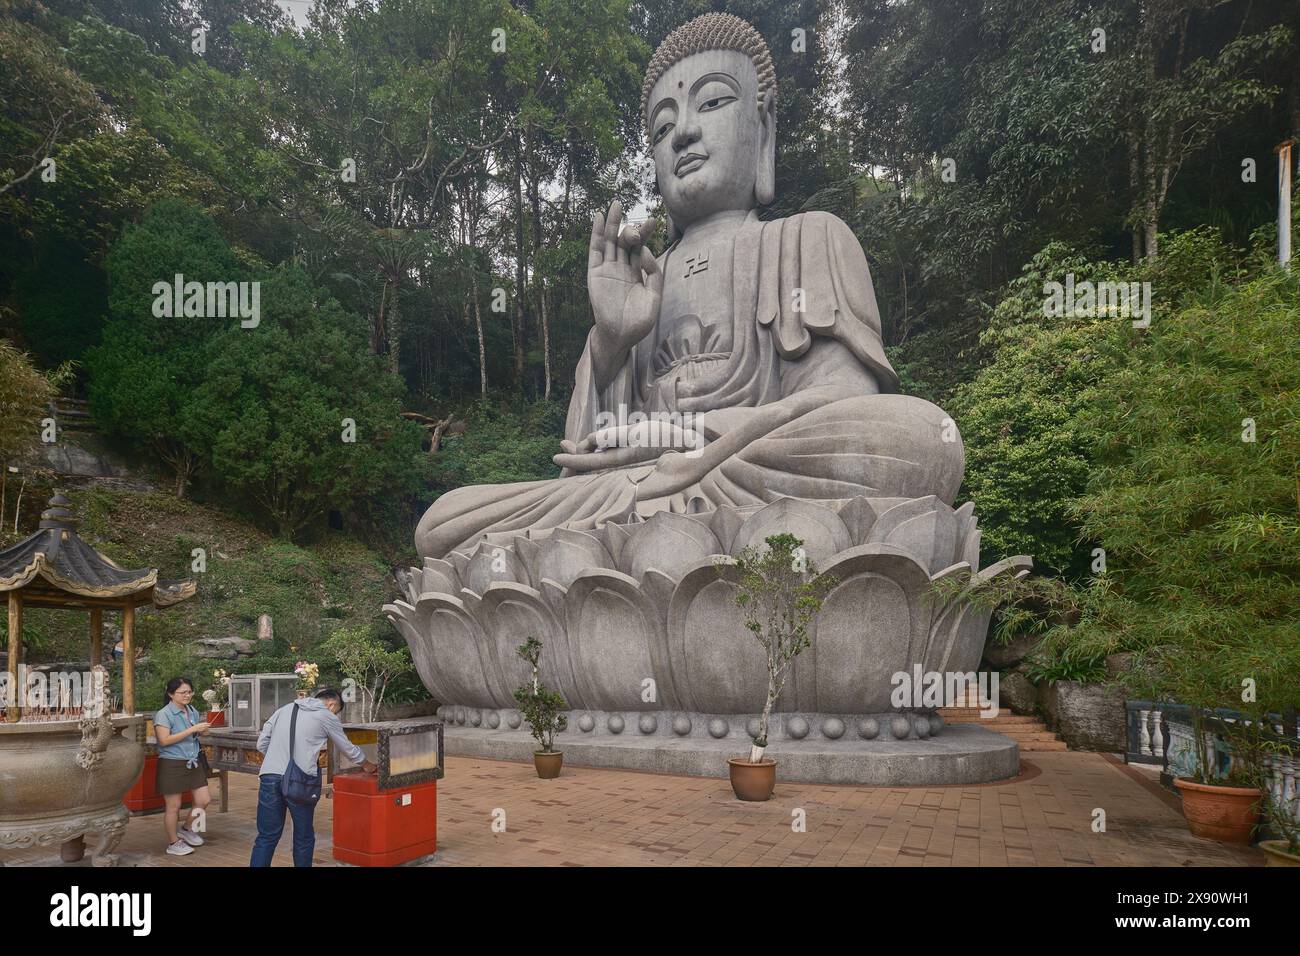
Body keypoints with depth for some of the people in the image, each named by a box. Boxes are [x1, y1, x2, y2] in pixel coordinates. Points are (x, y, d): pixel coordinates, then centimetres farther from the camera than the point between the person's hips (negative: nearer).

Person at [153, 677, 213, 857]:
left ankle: (187, 829, 30)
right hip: (171, 765, -7)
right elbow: (164, 740, -22)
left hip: (193, 763, 7)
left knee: (204, 800, 6)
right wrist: (191, 730, -23)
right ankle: (173, 842, 22)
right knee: (173, 806, 4)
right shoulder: (164, 714, -11)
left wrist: (201, 730, 5)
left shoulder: (193, 712, 9)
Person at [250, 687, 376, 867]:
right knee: (304, 837, 12)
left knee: (266, 837, 7)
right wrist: (366, 765, 35)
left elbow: (261, 744, 17)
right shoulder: (327, 717, 8)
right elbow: (349, 749, 18)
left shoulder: (285, 709, 19)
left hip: (269, 777, 4)